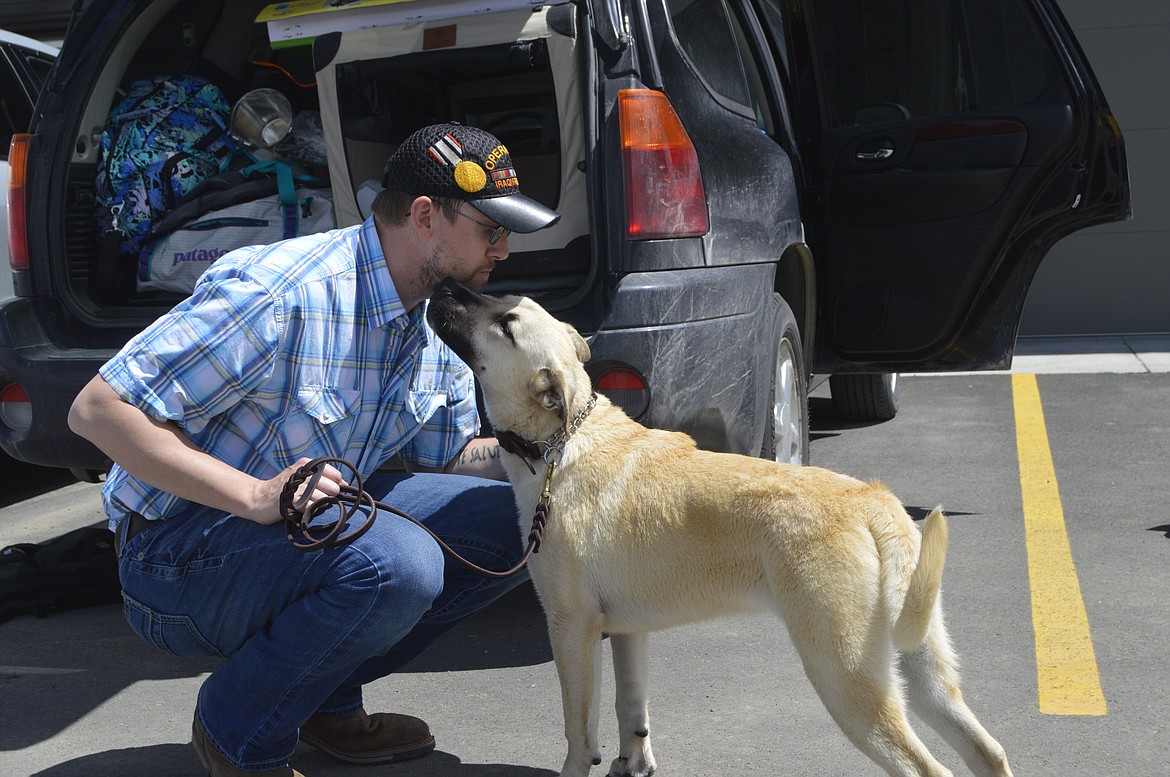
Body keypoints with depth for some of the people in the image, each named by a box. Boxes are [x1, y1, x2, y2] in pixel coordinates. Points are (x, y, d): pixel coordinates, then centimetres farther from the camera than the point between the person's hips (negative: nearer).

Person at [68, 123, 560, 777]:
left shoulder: (434, 327, 1)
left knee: (508, 522, -4)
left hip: (313, 522, 8)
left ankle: (327, 702, 10)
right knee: (396, 566, -33)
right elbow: (97, 410, -25)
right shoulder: (281, 292, -26)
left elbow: (452, 457, 14)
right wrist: (256, 496, -33)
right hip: (179, 553, -8)